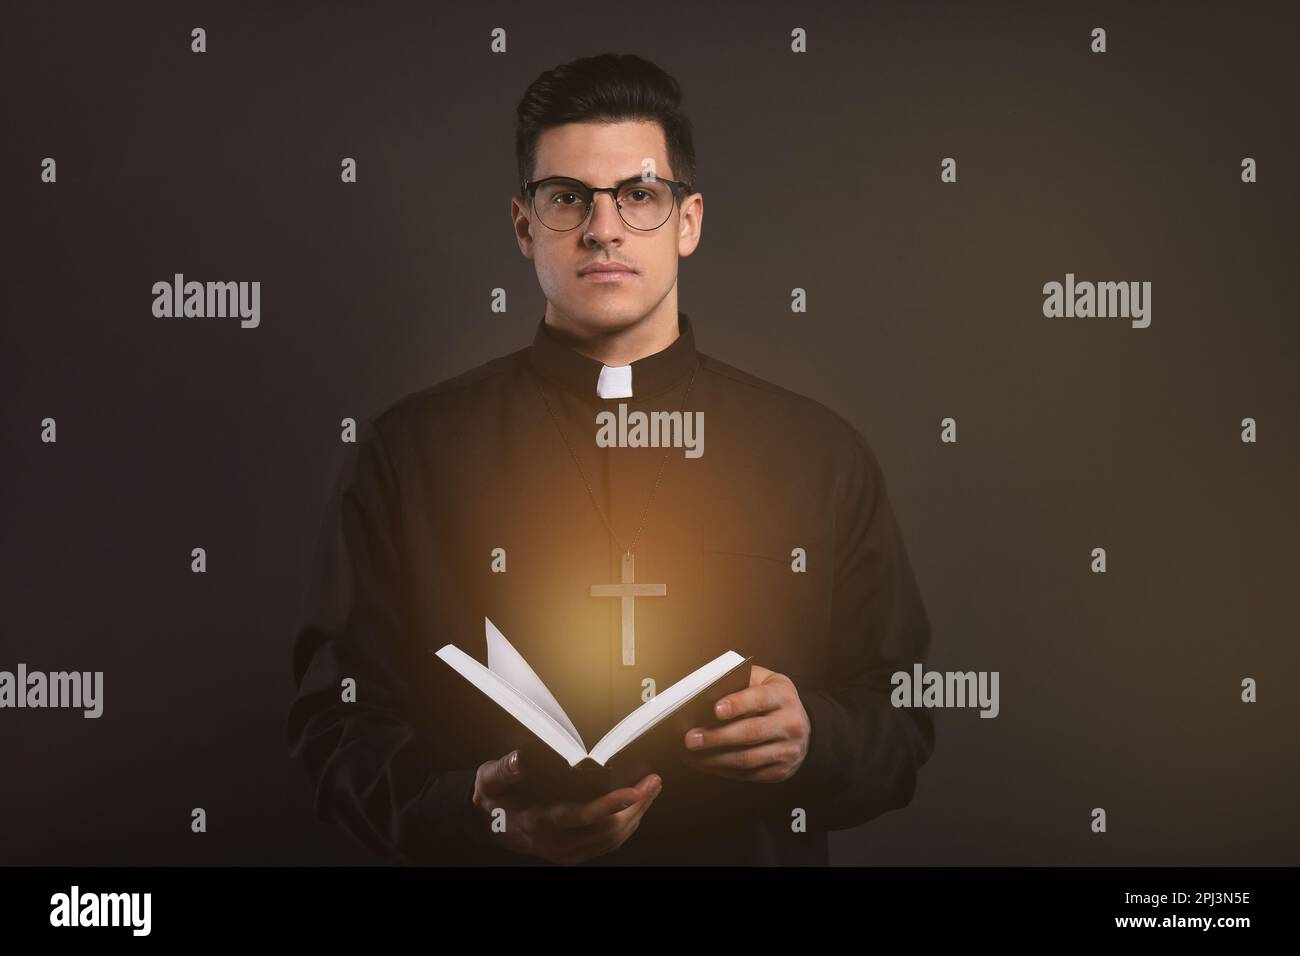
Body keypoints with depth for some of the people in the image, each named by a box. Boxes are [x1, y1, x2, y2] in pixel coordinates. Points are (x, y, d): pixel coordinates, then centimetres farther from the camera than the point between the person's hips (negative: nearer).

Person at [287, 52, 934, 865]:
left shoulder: (823, 454, 7)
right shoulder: (407, 453, 3)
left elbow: (902, 721, 10)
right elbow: (337, 722, 2)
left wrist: (813, 739, -10)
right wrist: (476, 810, -15)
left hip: (760, 846, 1)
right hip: (499, 853, 0)